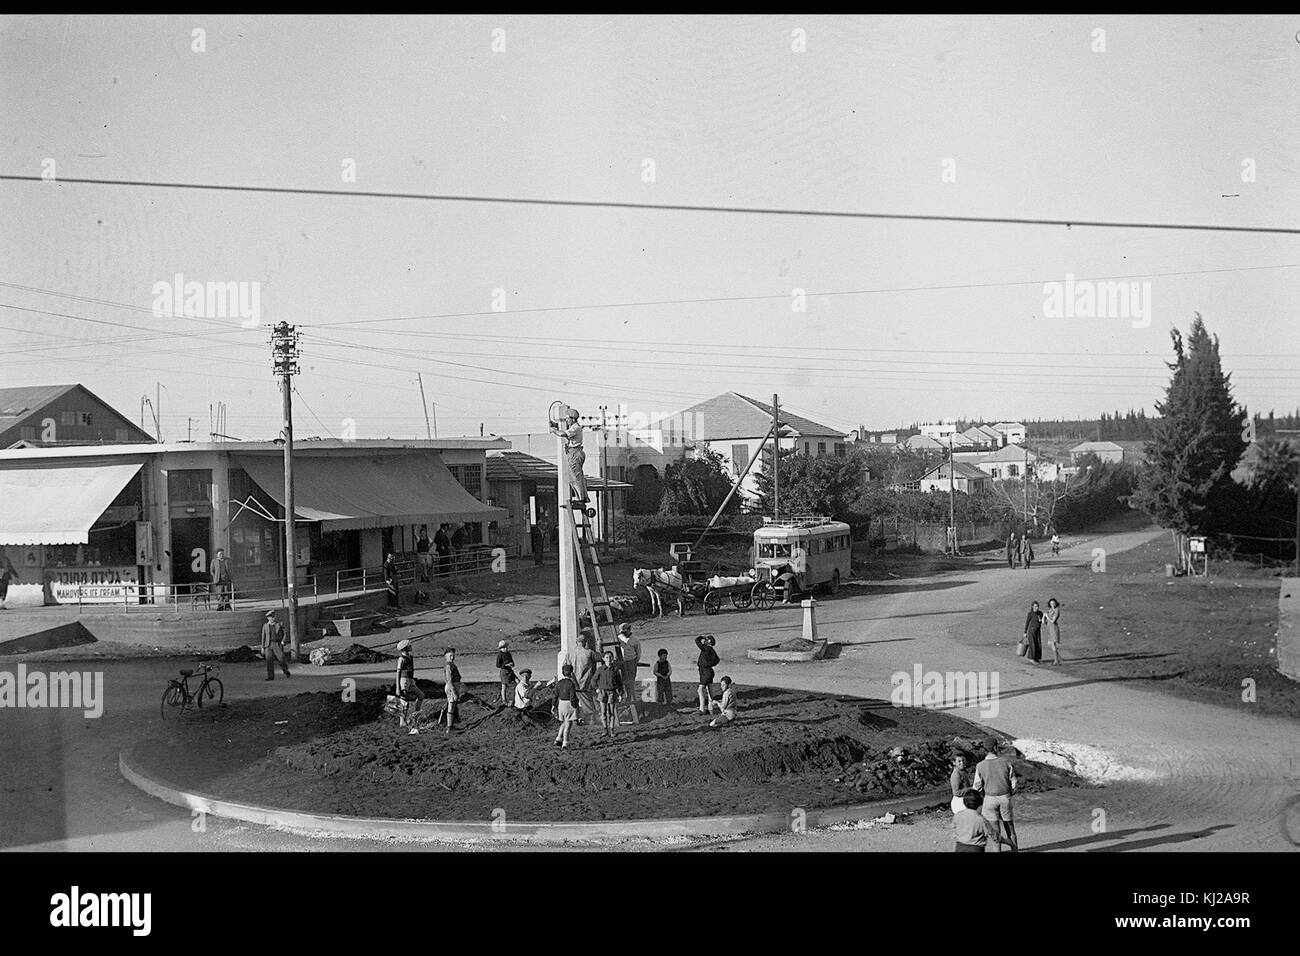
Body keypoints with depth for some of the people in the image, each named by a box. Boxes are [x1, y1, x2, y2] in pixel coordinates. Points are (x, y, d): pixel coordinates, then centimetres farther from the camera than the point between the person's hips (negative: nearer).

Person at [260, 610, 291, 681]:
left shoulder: (279, 624, 5)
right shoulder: (265, 626, 10)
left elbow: (285, 633, 7)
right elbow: (263, 637, 12)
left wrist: (283, 641, -10)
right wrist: (262, 647, 9)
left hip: (278, 645, -1)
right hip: (268, 645, 1)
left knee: (281, 659, -9)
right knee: (269, 661, -7)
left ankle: (286, 671, 16)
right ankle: (270, 676, -3)